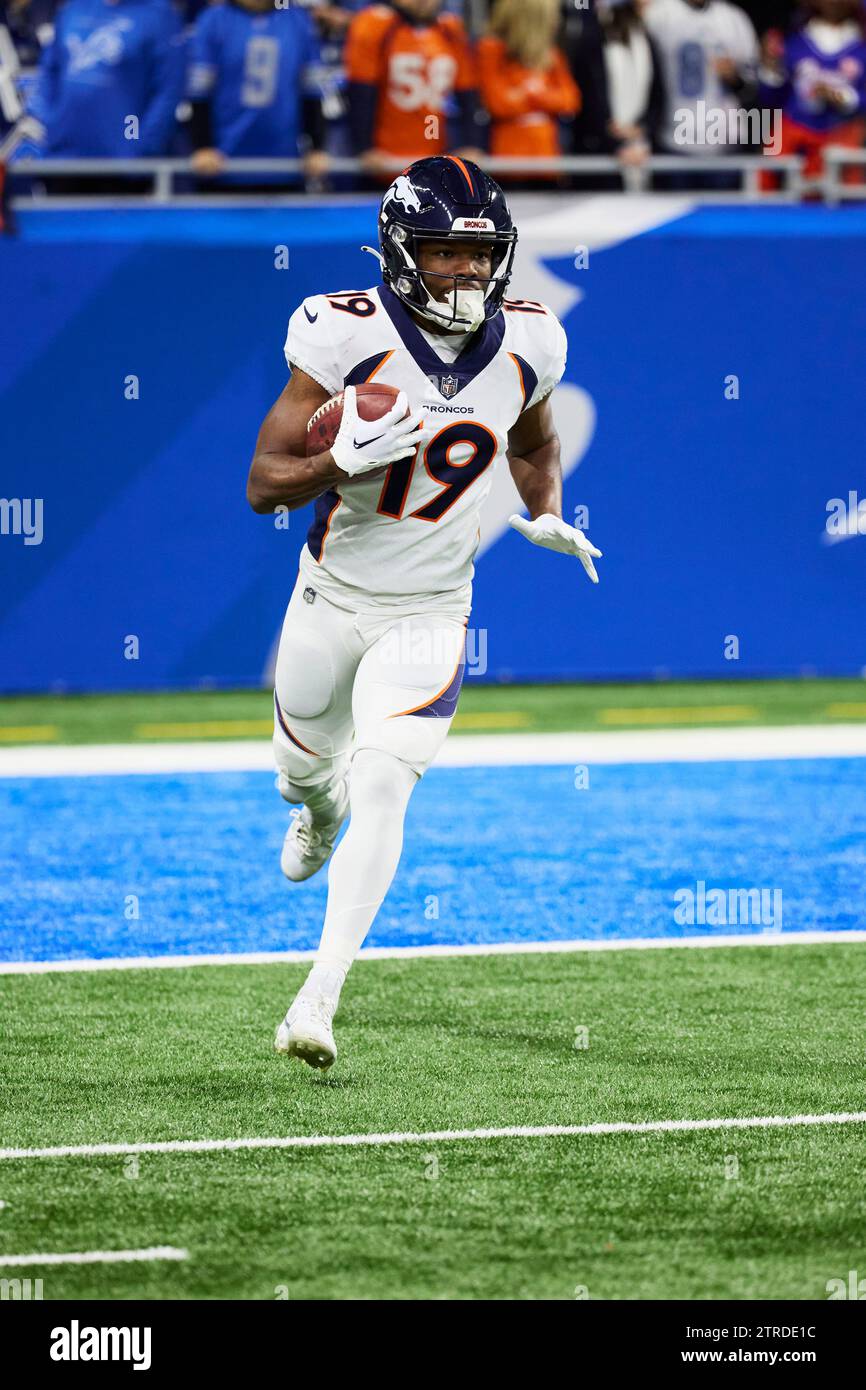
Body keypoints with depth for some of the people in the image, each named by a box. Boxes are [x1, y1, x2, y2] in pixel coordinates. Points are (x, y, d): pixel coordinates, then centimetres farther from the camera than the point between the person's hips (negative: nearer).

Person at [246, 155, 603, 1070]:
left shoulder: (526, 346, -8)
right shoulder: (346, 337, -19)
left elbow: (533, 446, 16)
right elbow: (264, 486, -17)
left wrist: (548, 516, -3)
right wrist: (345, 459, -35)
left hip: (429, 617, 0)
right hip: (332, 599, 0)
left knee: (381, 789, -16)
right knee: (304, 771, 20)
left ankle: (319, 1000, -15)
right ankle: (320, 808, 60)